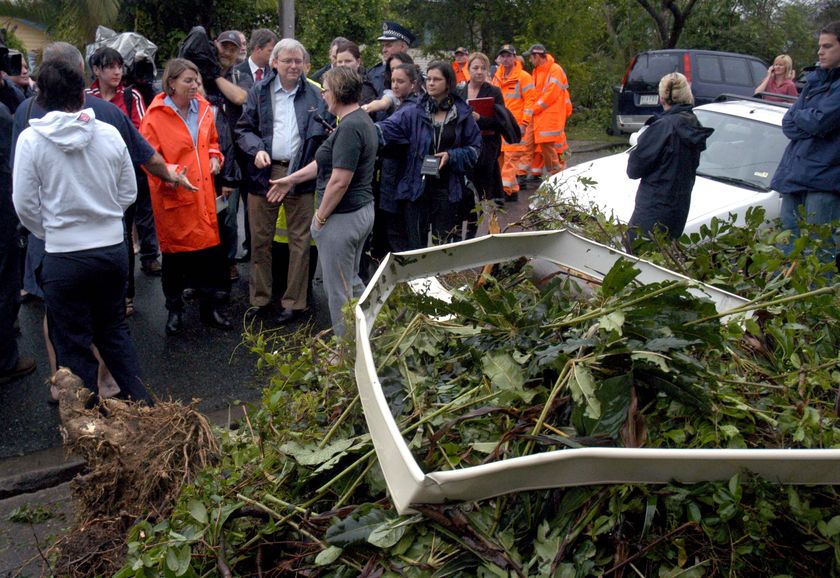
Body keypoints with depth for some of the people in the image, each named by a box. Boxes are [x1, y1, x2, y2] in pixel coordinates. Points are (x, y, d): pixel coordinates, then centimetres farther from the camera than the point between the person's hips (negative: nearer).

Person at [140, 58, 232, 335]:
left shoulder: (203, 108, 8)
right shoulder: (155, 115, -9)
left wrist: (214, 157, 3)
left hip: (203, 193, 5)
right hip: (173, 195, -4)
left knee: (210, 248, 7)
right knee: (174, 253, 8)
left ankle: (210, 308, 23)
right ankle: (174, 311, 24)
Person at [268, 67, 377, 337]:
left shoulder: (349, 127, -21)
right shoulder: (361, 120, 11)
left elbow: (339, 181, -25)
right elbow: (328, 162, 19)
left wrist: (320, 217, -13)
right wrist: (291, 179, 22)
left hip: (342, 216, -10)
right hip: (362, 211, 10)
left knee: (339, 289, 4)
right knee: (352, 281, 22)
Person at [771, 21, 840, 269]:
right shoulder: (815, 79, 17)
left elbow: (819, 121, -17)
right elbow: (788, 123, 11)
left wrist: (800, 116, 3)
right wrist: (810, 124, -8)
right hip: (793, 176, 7)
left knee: (818, 255, -5)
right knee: (787, 250, 11)